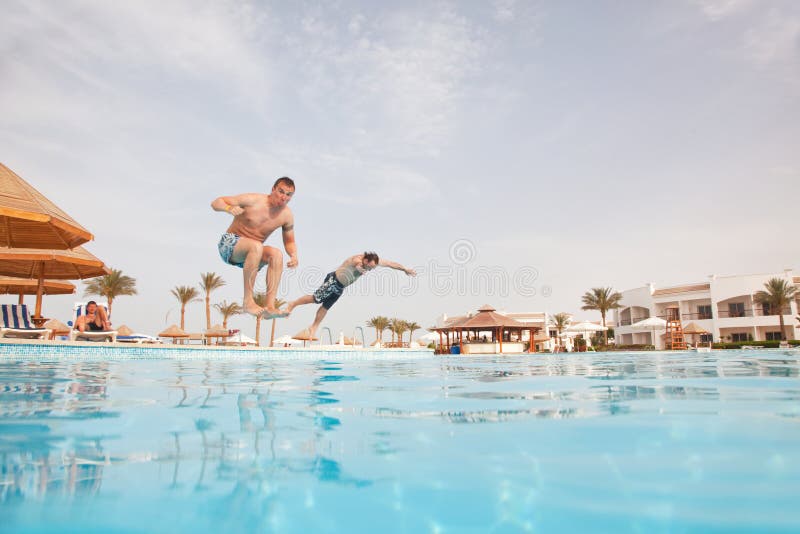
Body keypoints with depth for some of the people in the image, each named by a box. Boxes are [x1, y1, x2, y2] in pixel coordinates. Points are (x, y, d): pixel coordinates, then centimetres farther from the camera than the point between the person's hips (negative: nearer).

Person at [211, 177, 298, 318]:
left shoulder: (287, 215, -4)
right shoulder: (253, 200, -14)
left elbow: (289, 241, 10)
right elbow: (216, 203, -9)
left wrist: (294, 255, -13)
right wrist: (229, 208, -33)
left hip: (251, 253, 4)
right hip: (230, 243, -4)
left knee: (277, 254, -27)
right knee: (256, 246, -36)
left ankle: (269, 306, -33)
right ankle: (248, 300, -32)